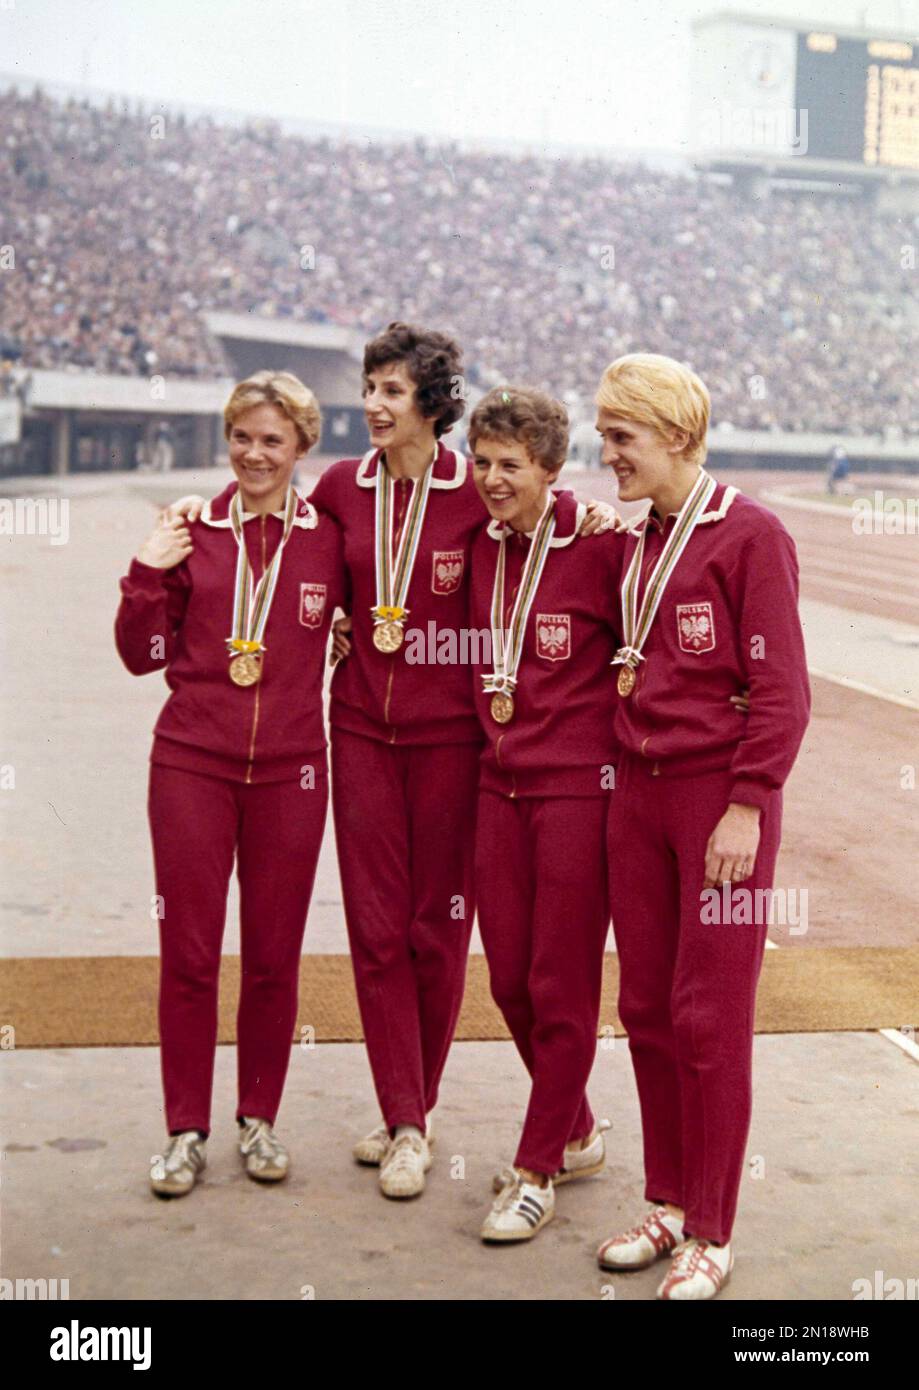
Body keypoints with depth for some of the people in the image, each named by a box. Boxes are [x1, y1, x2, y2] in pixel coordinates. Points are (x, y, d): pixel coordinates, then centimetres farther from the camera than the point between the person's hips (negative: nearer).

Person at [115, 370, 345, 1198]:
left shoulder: (328, 539, 1)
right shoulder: (193, 535, 2)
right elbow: (143, 656, 4)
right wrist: (146, 578, -9)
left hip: (290, 772, 0)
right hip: (192, 764, 0)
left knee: (274, 956, 7)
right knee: (188, 952, 3)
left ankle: (260, 1119, 24)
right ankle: (187, 1130, 16)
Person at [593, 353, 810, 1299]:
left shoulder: (750, 536, -9)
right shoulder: (634, 545, 13)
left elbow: (782, 690, -13)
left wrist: (746, 807, -16)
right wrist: (630, 771, 8)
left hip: (720, 799, -7)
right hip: (638, 795, 7)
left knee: (709, 1017, -1)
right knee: (646, 1009, 11)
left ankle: (711, 1234, 11)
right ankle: (668, 1203, 25)